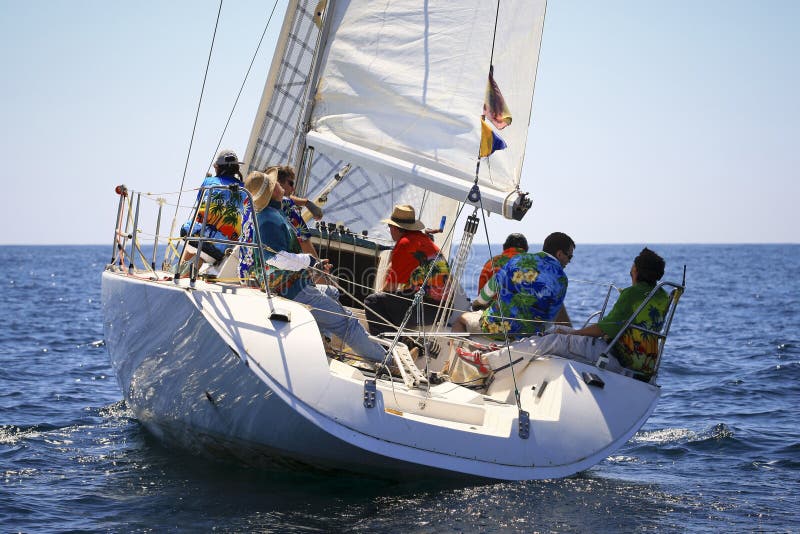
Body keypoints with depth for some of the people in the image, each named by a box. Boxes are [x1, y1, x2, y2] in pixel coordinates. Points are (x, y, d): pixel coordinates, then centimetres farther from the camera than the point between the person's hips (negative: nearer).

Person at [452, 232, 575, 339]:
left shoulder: (519, 259, 4)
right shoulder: (561, 279, -2)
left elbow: (493, 285, 13)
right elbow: (551, 315, 4)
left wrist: (479, 302, 33)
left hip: (495, 326, 0)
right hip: (529, 334, 0)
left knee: (462, 319, 24)